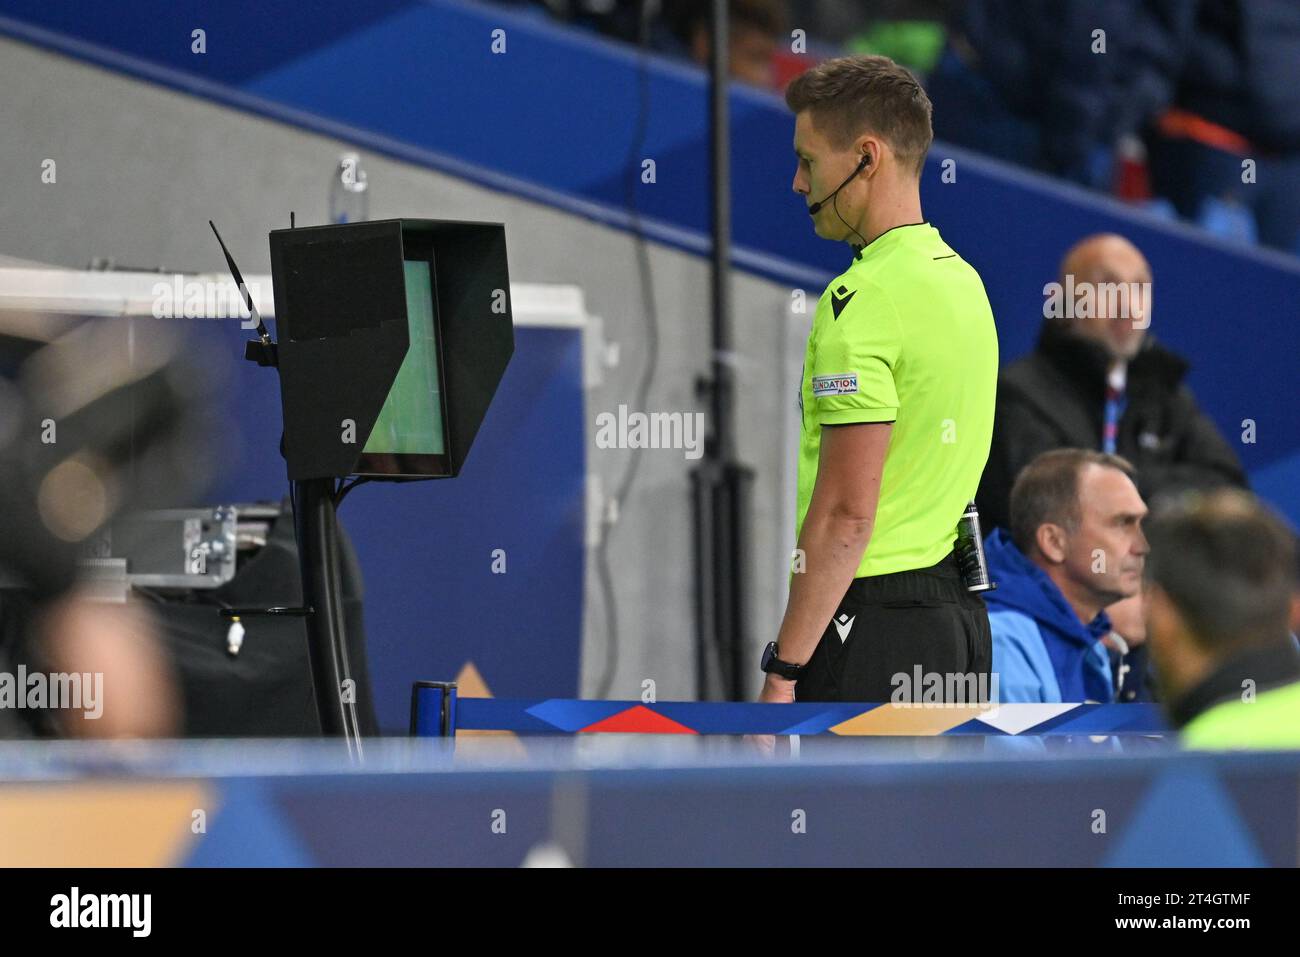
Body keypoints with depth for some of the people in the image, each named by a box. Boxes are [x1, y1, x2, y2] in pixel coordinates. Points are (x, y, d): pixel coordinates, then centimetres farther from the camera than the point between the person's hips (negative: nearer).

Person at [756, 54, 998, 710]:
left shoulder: (864, 299, -17)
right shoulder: (964, 280, 13)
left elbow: (846, 512, -21)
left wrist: (784, 670, -18)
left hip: (872, 627, -10)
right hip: (960, 615, 10)